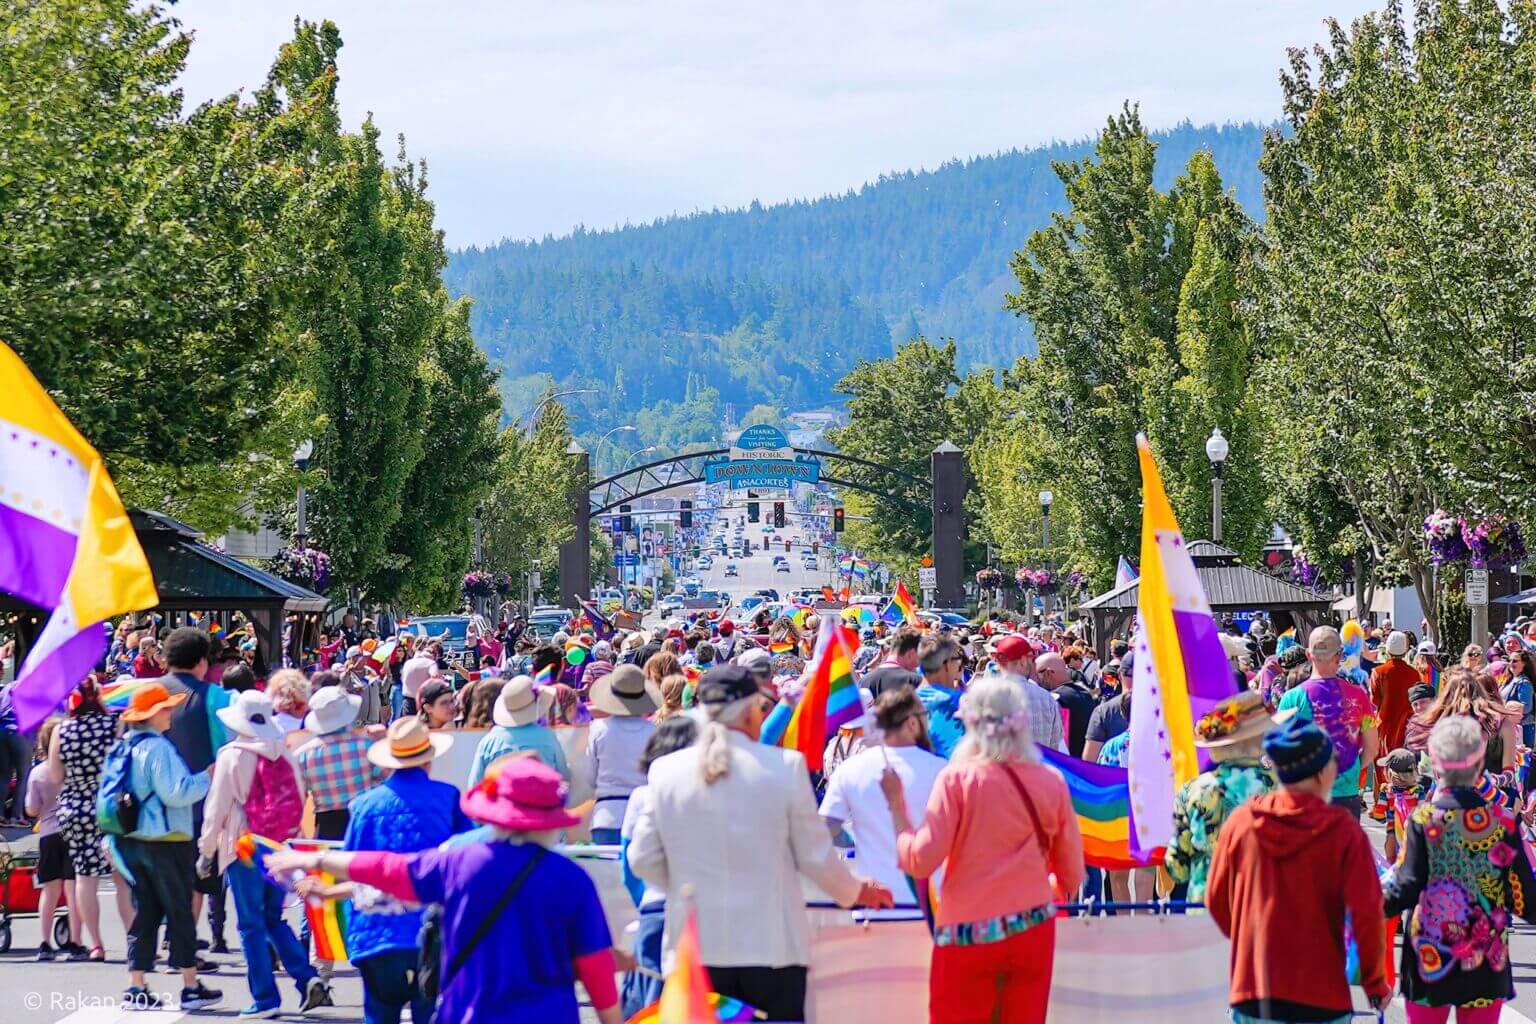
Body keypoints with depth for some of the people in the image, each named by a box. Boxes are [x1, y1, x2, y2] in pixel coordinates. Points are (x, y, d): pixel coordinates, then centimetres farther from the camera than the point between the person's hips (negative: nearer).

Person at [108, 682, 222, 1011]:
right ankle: (191, 988, 6)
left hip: (130, 842, 8)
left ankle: (136, 988, 8)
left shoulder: (123, 747, 9)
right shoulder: (158, 747, -17)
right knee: (181, 913, 2)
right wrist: (206, 778, -9)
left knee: (145, 913, 11)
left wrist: (111, 837, 22)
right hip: (164, 842, -8)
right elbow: (176, 792, -23)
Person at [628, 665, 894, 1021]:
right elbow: (815, 856, 0)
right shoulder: (785, 766, -7)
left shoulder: (665, 770, -1)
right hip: (772, 946, -2)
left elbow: (643, 859, 5)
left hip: (695, 947, 2)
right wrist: (855, 891, 20)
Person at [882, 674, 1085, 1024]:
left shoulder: (957, 779, -8)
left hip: (967, 932, -3)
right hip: (1033, 930, 3)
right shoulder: (1051, 782, 2)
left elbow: (920, 860, -11)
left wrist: (896, 804, 0)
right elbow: (1072, 877, 8)